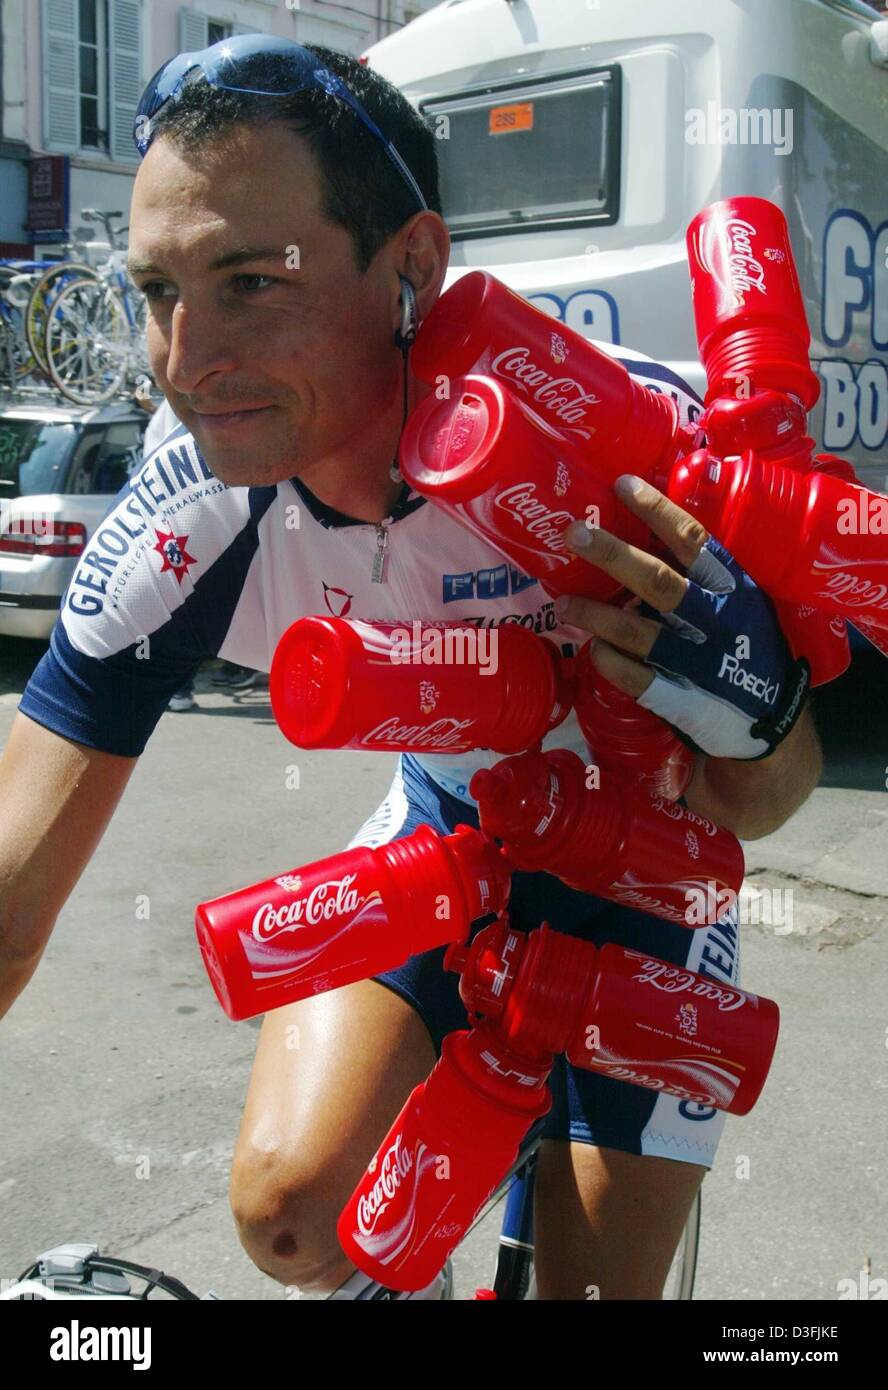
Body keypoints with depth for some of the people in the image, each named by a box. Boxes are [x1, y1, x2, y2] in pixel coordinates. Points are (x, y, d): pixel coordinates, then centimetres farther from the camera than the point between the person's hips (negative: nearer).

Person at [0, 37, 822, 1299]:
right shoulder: (186, 532, -26)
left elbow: (753, 809, -20)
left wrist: (748, 712, -44)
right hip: (451, 820, 2)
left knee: (599, 1280, 1)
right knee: (287, 1210, -13)